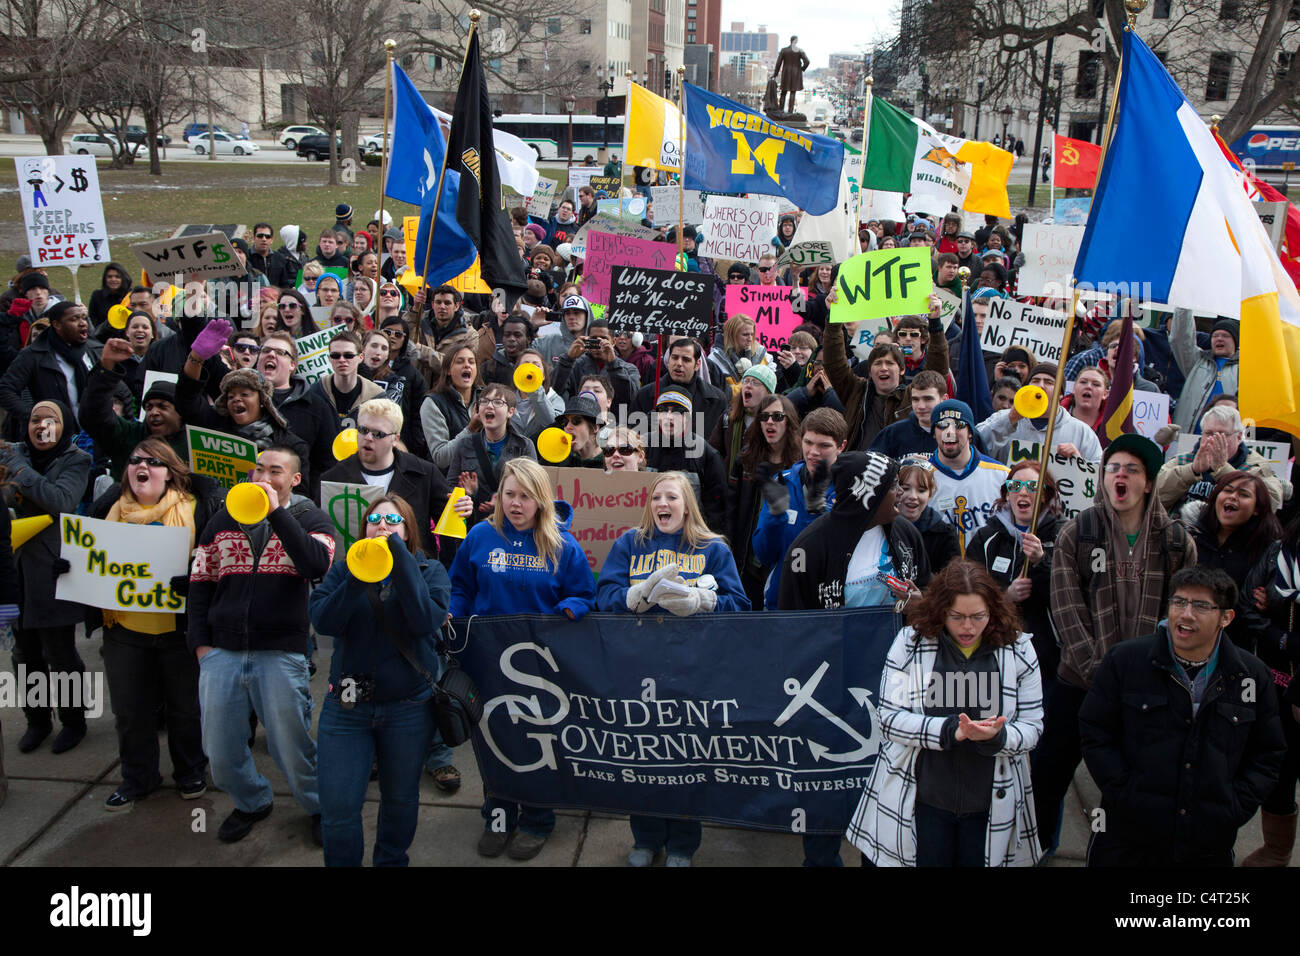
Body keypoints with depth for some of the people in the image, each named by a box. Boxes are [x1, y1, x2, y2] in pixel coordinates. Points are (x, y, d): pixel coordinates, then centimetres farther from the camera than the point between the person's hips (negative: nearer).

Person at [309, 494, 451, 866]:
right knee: (337, 807, -2)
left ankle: (392, 860, 38)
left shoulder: (429, 570, -1)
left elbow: (427, 621, -20)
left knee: (400, 798, 15)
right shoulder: (345, 568, 5)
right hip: (347, 706, 1)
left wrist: (400, 559, -20)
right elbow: (322, 621, -11)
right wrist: (358, 577, -23)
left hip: (408, 706, -1)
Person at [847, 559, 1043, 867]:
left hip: (989, 805, 2)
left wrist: (997, 736, -23)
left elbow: (1032, 726, -1)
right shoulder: (910, 643, -5)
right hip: (921, 800, -1)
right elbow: (890, 718, -9)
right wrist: (949, 730, -23)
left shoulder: (1018, 650, -1)